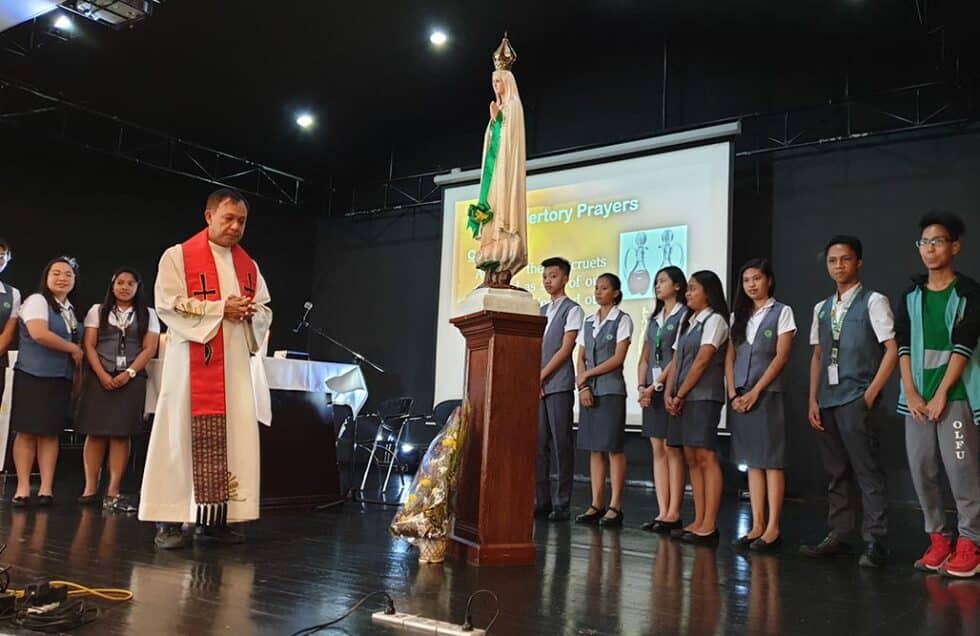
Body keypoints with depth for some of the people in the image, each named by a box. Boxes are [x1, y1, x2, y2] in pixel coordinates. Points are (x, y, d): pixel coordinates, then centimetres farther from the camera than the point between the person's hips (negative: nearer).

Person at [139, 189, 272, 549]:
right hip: (192, 363, -5)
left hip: (235, 365, 5)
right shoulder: (178, 256, 0)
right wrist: (220, 308, -15)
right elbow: (167, 304, -10)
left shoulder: (248, 265, 17)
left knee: (232, 438, 2)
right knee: (182, 436, -5)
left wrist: (250, 313, -6)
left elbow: (265, 312, 18)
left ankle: (214, 519, 8)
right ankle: (168, 520, 1)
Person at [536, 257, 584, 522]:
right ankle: (541, 500, 12)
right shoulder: (541, 311, 19)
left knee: (561, 443, -4)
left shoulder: (572, 310, 0)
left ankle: (561, 503, 1)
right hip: (537, 385, 6)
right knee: (539, 442, 6)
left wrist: (541, 376, -9)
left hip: (559, 385, -6)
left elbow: (565, 349, -8)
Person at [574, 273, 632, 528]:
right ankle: (597, 505, 10)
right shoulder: (588, 322, 15)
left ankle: (615, 507, 0)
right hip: (589, 390, 5)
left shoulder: (622, 320, 0)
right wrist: (583, 386, -3)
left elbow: (618, 358, -8)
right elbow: (581, 358, 11)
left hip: (611, 389, -5)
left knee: (613, 447, -5)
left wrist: (587, 374, -8)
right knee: (593, 447, 5)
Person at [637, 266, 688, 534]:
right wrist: (642, 387, 2)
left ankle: (673, 514, -1)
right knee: (658, 451, 5)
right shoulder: (654, 319, 19)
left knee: (672, 450, -6)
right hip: (652, 391, 7)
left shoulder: (684, 316, -4)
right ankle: (662, 512, 8)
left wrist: (656, 386, -14)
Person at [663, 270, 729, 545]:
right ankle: (698, 521, 11)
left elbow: (701, 362, -11)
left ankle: (709, 525, -6)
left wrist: (680, 395, -9)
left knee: (706, 457, -8)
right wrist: (669, 394, 2)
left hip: (704, 397, -8)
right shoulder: (687, 322, 20)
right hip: (683, 399, 8)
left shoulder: (715, 320, -4)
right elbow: (676, 361, 14)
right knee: (691, 459, 7)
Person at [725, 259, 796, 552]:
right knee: (752, 462, 7)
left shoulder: (782, 312, 1)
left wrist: (756, 392, -13)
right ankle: (757, 525, 10)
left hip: (767, 395, -5)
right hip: (740, 397, 5)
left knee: (771, 461, -4)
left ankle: (773, 528, 0)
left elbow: (781, 356, -7)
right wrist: (733, 393, -3)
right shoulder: (738, 316, 14)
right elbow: (730, 358, 10)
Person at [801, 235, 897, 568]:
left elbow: (892, 350, -7)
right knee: (836, 472, 11)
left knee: (867, 471, -5)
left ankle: (875, 542, 0)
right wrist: (813, 400, 8)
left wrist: (870, 394, -11)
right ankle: (838, 536, 18)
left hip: (856, 399, -6)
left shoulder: (873, 302, -2)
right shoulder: (822, 308, 14)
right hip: (827, 400, 6)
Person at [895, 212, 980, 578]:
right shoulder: (911, 296, 13)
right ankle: (938, 540, 15)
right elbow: (903, 346, 7)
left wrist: (941, 394, -13)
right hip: (917, 398, 4)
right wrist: (911, 393, -4)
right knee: (922, 470, 5)